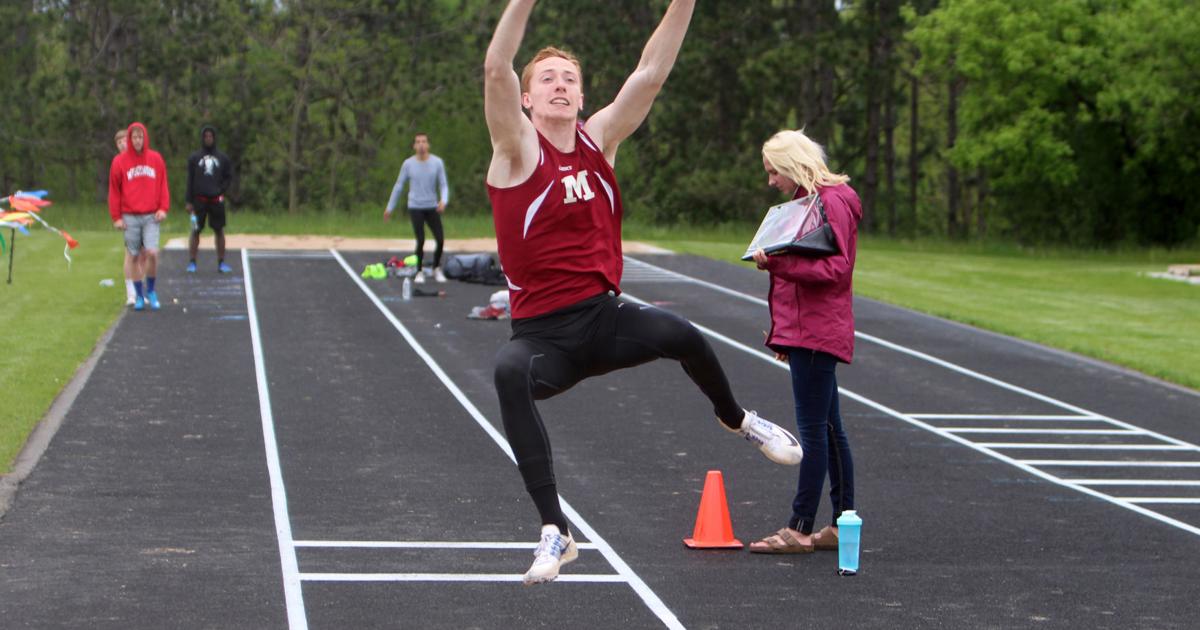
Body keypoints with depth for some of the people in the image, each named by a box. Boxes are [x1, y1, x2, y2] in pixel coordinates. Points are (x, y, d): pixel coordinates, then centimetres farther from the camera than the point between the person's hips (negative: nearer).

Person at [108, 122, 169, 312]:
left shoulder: (156, 159, 6)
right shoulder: (120, 161, 2)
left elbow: (163, 185, 10)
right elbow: (114, 190, 3)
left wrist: (163, 208, -1)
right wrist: (116, 217, -1)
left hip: (151, 216, 0)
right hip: (130, 217, 0)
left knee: (152, 253, -13)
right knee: (136, 257, 3)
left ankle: (150, 290, 6)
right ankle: (139, 295, 14)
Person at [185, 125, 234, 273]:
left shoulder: (222, 158, 9)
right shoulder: (194, 157, 6)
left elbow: (229, 177, 13)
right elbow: (189, 180, 3)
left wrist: (220, 190, -4)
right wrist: (189, 201, -3)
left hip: (216, 200, 1)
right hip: (199, 199, -1)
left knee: (219, 231, 3)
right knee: (195, 231, -2)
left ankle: (221, 263, 8)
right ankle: (192, 262, 2)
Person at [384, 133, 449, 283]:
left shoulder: (437, 162, -2)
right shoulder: (408, 164, -2)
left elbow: (444, 185, 0)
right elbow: (398, 186, 7)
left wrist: (443, 201, -20)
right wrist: (389, 208, 11)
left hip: (432, 208, 1)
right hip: (415, 208, -1)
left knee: (440, 240, -5)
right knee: (421, 241, -9)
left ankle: (437, 270, 18)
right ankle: (420, 272, 10)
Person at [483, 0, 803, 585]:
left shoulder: (599, 138, 7)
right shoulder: (518, 147, -5)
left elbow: (652, 72, 1)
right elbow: (496, 69, -22)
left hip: (605, 319, 3)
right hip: (541, 332, -3)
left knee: (680, 334, -28)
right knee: (509, 371, -38)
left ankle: (735, 417, 7)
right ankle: (554, 531, -35)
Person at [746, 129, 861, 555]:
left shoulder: (830, 202, -11)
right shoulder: (808, 201, 19)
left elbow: (836, 267, -20)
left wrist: (779, 264, -27)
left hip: (816, 333, -10)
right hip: (806, 332, 10)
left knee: (814, 431, -8)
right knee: (829, 429, 11)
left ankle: (800, 529, -7)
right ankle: (842, 524, 16)